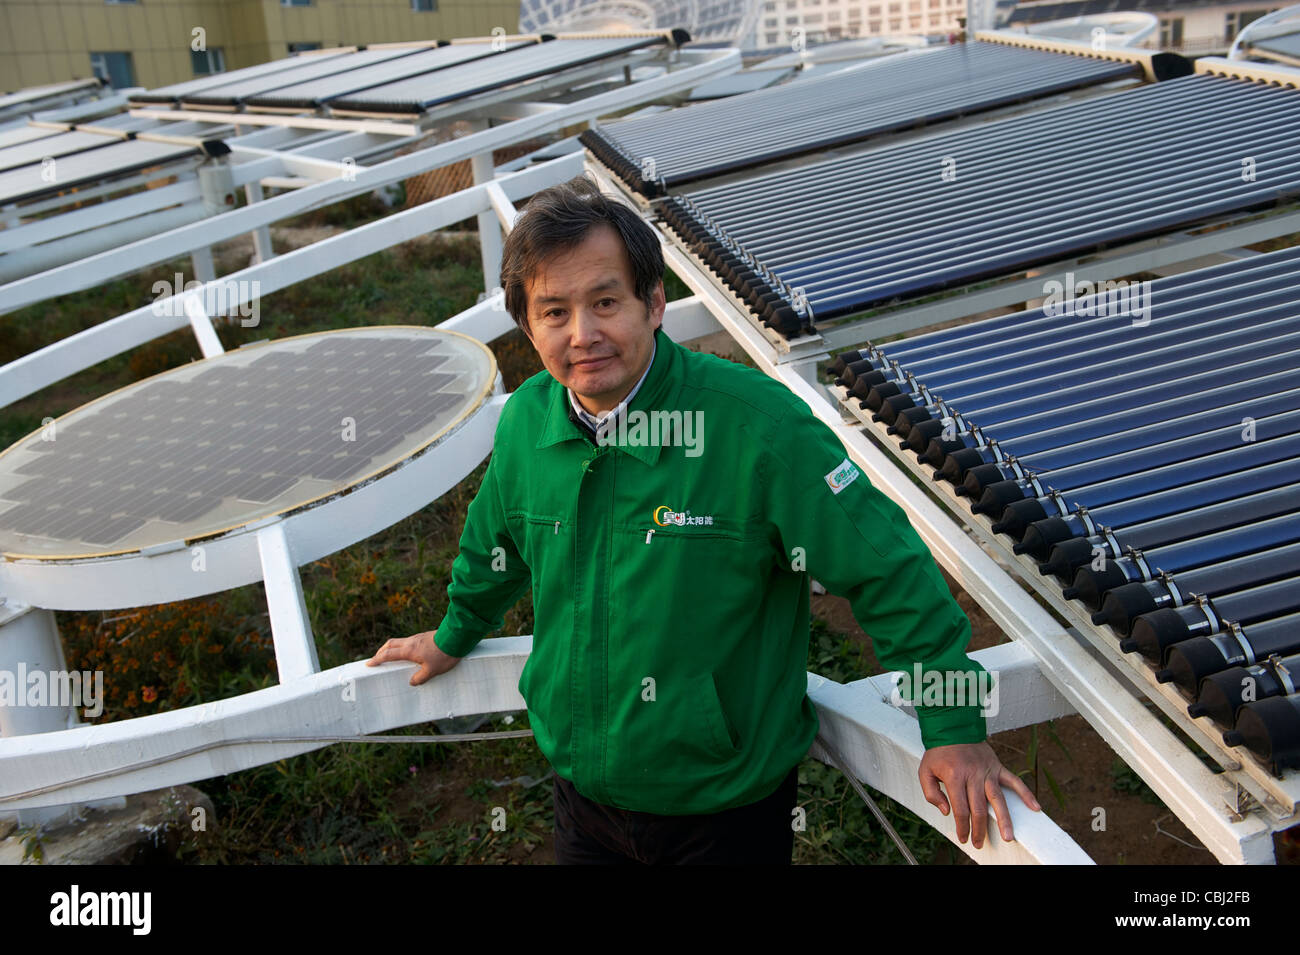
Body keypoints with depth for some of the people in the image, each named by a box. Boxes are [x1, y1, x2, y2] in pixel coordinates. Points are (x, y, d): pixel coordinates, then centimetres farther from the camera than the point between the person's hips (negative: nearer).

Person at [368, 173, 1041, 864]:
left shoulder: (759, 424, -26)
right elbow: (495, 543, 13)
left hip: (728, 811, -4)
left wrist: (953, 728, -18)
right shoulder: (524, 422, -8)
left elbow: (889, 570, -20)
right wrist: (456, 636, 28)